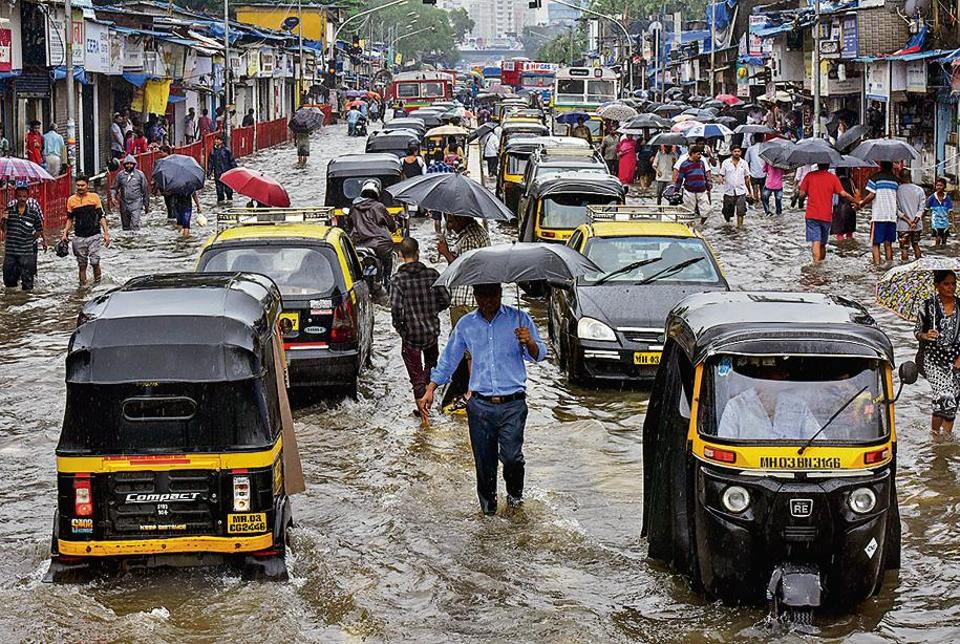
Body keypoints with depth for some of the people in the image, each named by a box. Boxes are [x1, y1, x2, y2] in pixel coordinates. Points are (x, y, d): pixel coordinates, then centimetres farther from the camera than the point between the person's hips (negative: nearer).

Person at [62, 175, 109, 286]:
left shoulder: (94, 197, 0)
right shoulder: (71, 200, 5)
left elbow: (101, 216, 3)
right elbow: (70, 219, 16)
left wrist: (106, 233, -2)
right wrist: (65, 233, 5)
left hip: (94, 235, -2)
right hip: (79, 237, 2)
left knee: (94, 261, -10)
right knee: (82, 264, 6)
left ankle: (97, 283, 7)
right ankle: (83, 285, 14)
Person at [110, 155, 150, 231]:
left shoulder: (140, 175, 0)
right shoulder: (120, 175, 6)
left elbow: (145, 190, 6)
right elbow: (114, 188, 14)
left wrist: (146, 206, 9)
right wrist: (113, 197, -8)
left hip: (136, 203, -3)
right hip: (124, 204, 3)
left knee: (135, 225, -18)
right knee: (125, 226, 11)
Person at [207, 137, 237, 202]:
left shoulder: (226, 150, -1)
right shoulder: (213, 151, 7)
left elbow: (232, 161, 2)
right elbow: (210, 162, 13)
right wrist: (209, 172, 11)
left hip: (227, 172, -2)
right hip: (218, 174, 2)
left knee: (228, 187, 1)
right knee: (219, 188, 4)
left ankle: (229, 199, 15)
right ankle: (220, 200, 15)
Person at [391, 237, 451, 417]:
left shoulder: (398, 279, -14)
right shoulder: (432, 274, -6)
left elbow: (395, 308, -23)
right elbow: (445, 300, -3)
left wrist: (400, 328, -6)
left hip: (411, 334, -2)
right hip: (432, 330, 3)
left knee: (416, 374, 9)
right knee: (431, 362, 29)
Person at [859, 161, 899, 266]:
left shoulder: (875, 178, -6)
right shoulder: (895, 179, 8)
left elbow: (871, 195, -10)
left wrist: (862, 203, 4)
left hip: (878, 216, -4)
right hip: (892, 216, 4)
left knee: (875, 243, -1)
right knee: (888, 243, 11)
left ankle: (877, 264, -10)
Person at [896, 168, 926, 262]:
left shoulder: (897, 190, -6)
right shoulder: (919, 190, 1)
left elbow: (896, 210, -10)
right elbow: (921, 208, -4)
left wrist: (907, 220, -10)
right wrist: (915, 221, -10)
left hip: (903, 226, -3)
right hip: (917, 225, 3)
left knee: (904, 248, 1)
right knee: (916, 245, 20)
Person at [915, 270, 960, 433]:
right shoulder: (928, 305, -2)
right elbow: (917, 331, 6)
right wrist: (926, 335, -17)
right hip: (934, 358, -3)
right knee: (945, 396, -21)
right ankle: (934, 436, -4)